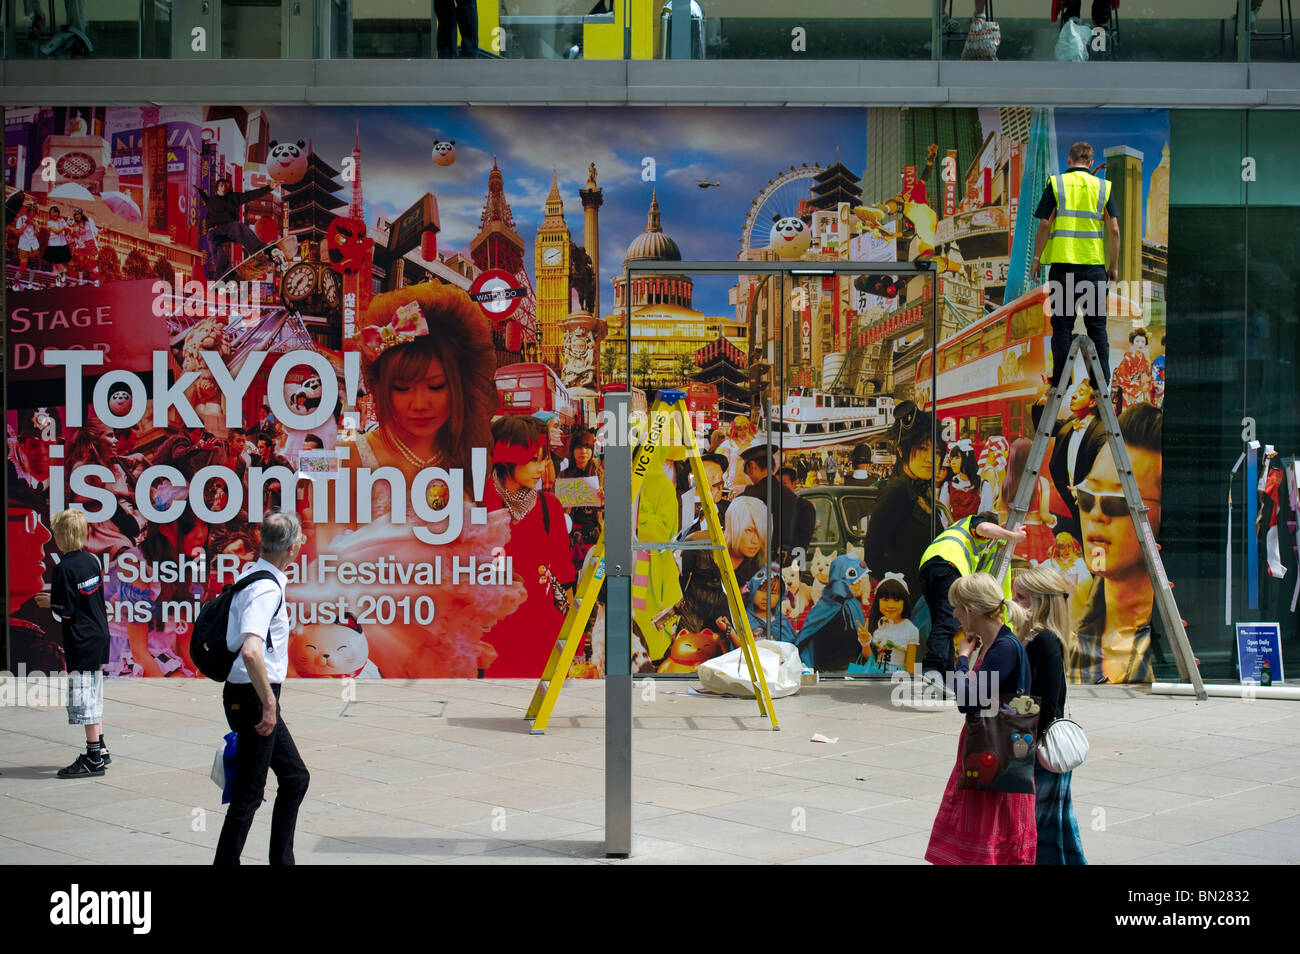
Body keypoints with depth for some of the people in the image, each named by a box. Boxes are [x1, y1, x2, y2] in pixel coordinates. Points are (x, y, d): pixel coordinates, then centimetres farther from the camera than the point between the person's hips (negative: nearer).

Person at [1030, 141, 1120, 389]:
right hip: (1094, 264, 1)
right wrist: (1114, 265, 9)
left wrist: (1036, 259, 4)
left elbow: (1044, 224, -5)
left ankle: (1061, 381, 3)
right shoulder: (1103, 187, 6)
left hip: (1062, 263, -1)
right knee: (1097, 325, 6)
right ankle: (1102, 381, 6)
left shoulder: (1056, 184, 1)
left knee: (1062, 324, 2)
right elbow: (1113, 230, 1)